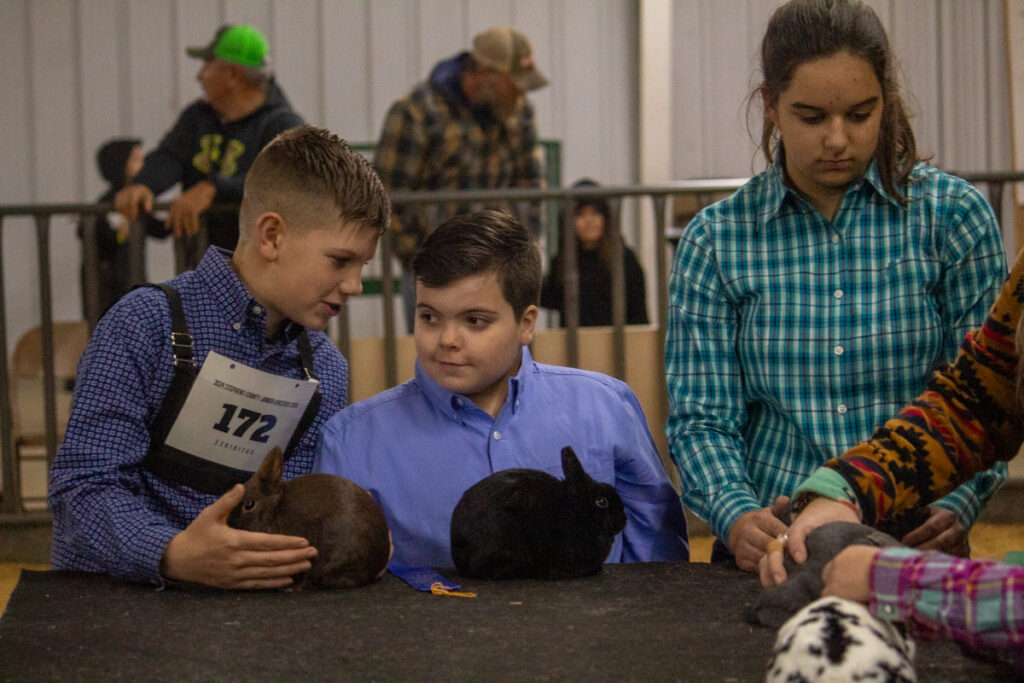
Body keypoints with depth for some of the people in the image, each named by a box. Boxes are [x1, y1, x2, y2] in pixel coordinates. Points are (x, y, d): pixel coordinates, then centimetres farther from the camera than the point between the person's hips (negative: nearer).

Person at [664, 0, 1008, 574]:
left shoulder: (954, 216, 5)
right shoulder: (716, 240, 6)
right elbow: (701, 418, 4)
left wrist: (954, 509, -15)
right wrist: (738, 519, -15)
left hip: (917, 547, 0)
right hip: (771, 544, 0)